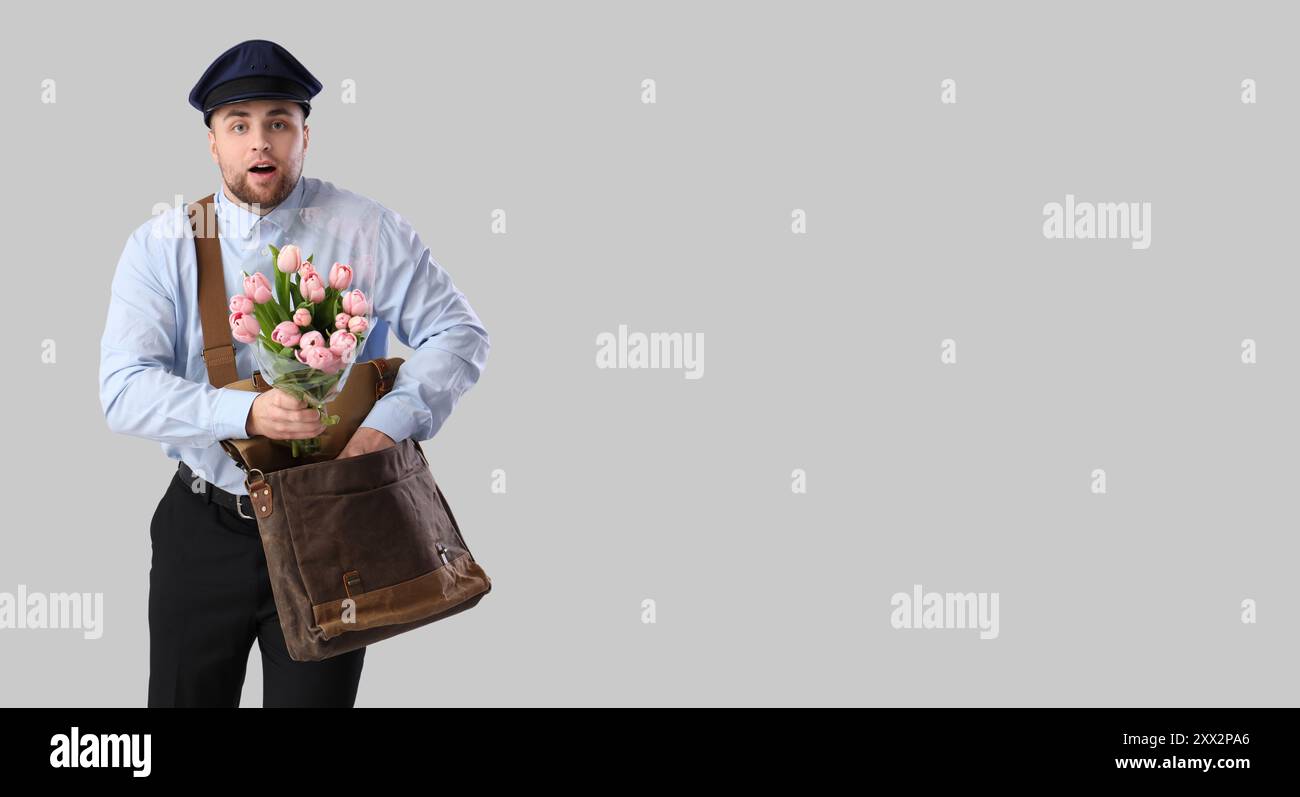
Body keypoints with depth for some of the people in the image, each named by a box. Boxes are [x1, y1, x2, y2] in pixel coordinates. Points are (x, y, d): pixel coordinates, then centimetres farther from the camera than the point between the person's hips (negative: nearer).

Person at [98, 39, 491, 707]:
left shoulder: (368, 231, -2)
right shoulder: (160, 246, -3)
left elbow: (459, 334, -4)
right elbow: (124, 390, -12)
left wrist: (389, 423, -21)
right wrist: (246, 413, -28)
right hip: (205, 527, 1)